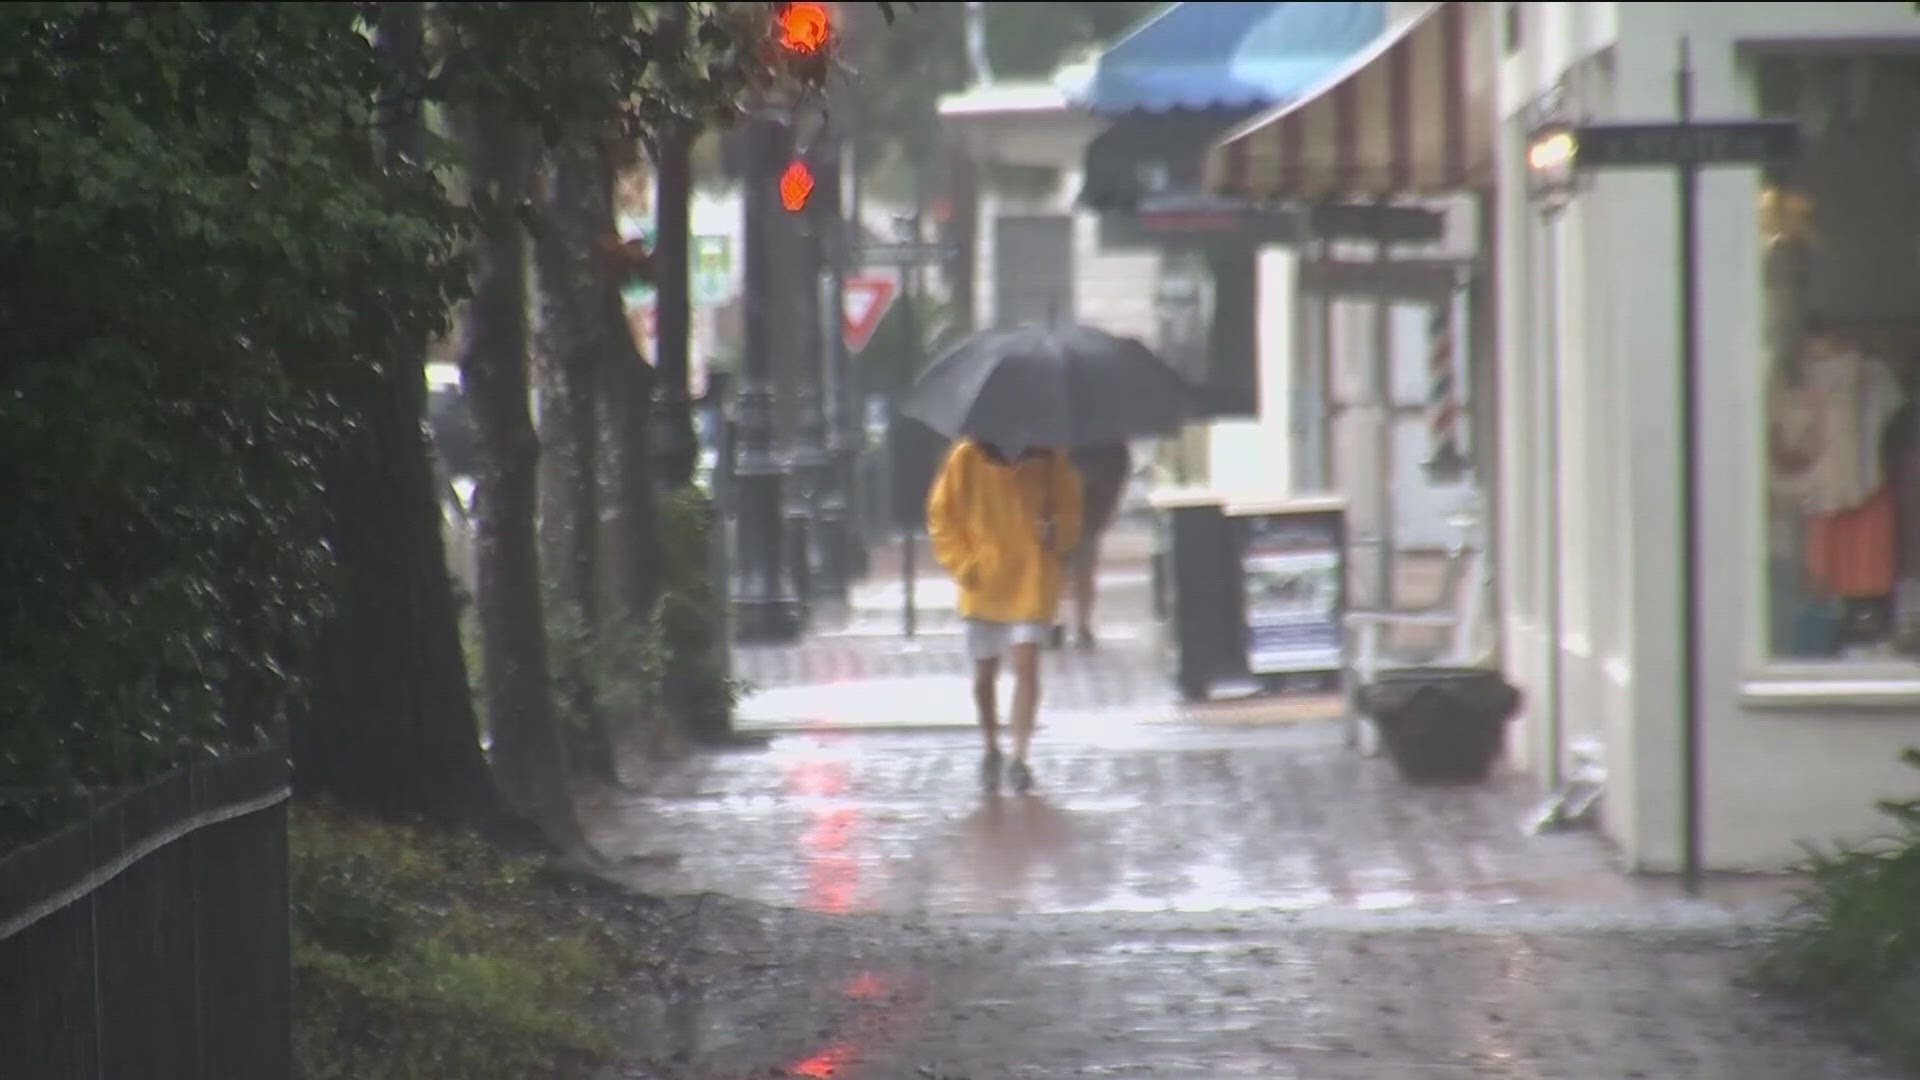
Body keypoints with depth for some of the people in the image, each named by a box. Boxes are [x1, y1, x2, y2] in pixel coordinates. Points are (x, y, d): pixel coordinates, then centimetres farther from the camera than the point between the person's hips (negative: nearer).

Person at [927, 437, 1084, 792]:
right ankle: (991, 747, 33)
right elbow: (941, 517, 4)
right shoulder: (966, 458, -4)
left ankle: (1019, 755, -16)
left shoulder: (1050, 461, -3)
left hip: (1033, 583, -2)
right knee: (984, 673, 12)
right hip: (982, 585, 2)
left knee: (1026, 664, -16)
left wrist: (1057, 532, -12)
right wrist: (964, 563, -5)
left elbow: (1071, 510, 10)